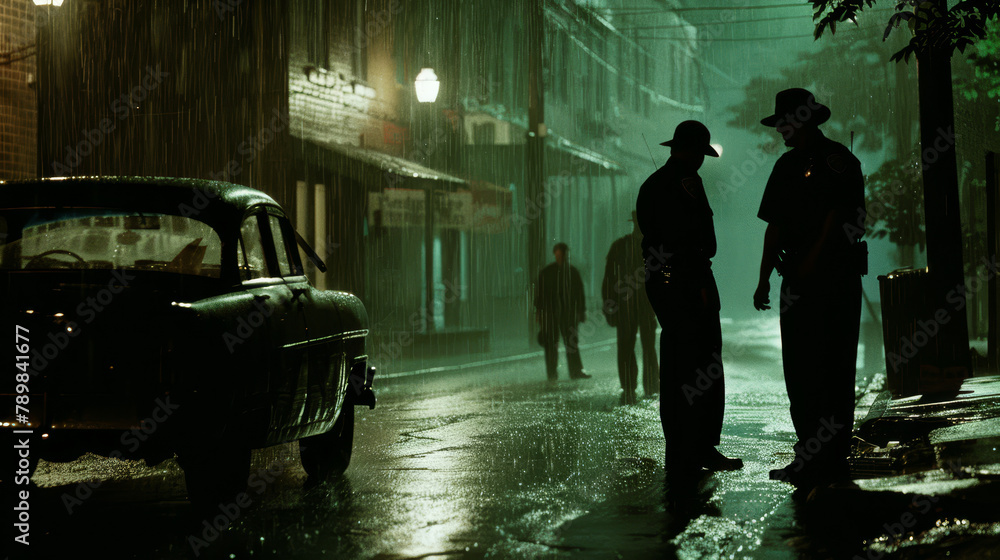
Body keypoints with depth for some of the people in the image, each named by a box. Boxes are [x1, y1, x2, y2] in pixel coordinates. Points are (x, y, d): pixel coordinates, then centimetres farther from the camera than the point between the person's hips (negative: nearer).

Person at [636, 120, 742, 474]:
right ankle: (700, 449, -6)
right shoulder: (687, 182, -11)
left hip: (658, 281, 9)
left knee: (673, 369, 11)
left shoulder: (650, 185, 16)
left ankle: (678, 455, 15)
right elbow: (697, 236, -18)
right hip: (689, 279, -9)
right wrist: (703, 284, -17)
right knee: (703, 366, -6)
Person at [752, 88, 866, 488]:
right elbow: (775, 226, 16)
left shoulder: (837, 160, -6)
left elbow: (838, 218, -13)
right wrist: (765, 279, 10)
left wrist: (807, 267, -14)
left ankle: (831, 462, -3)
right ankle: (808, 457, 13)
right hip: (798, 280, 8)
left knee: (830, 370, -6)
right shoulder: (787, 166, 17)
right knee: (797, 370, 7)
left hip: (835, 278, -8)